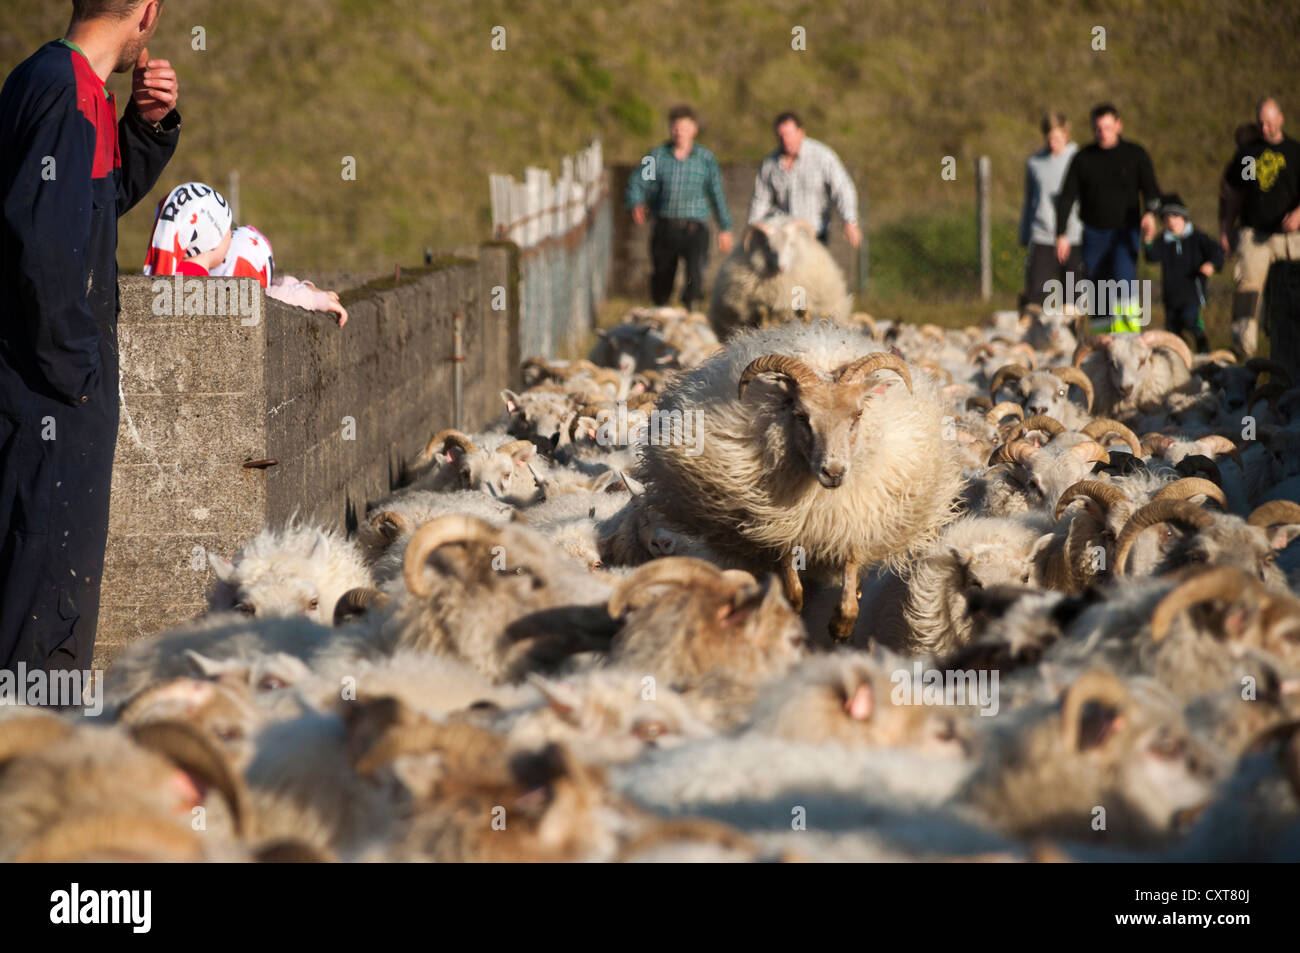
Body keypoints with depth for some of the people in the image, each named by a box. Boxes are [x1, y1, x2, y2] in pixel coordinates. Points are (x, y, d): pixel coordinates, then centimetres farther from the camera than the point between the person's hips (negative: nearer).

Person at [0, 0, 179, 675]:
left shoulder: (82, 88, 10)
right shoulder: (61, 90, -20)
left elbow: (112, 194, 26)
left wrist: (149, 124, 9)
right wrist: (73, 368, -20)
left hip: (73, 374, 10)